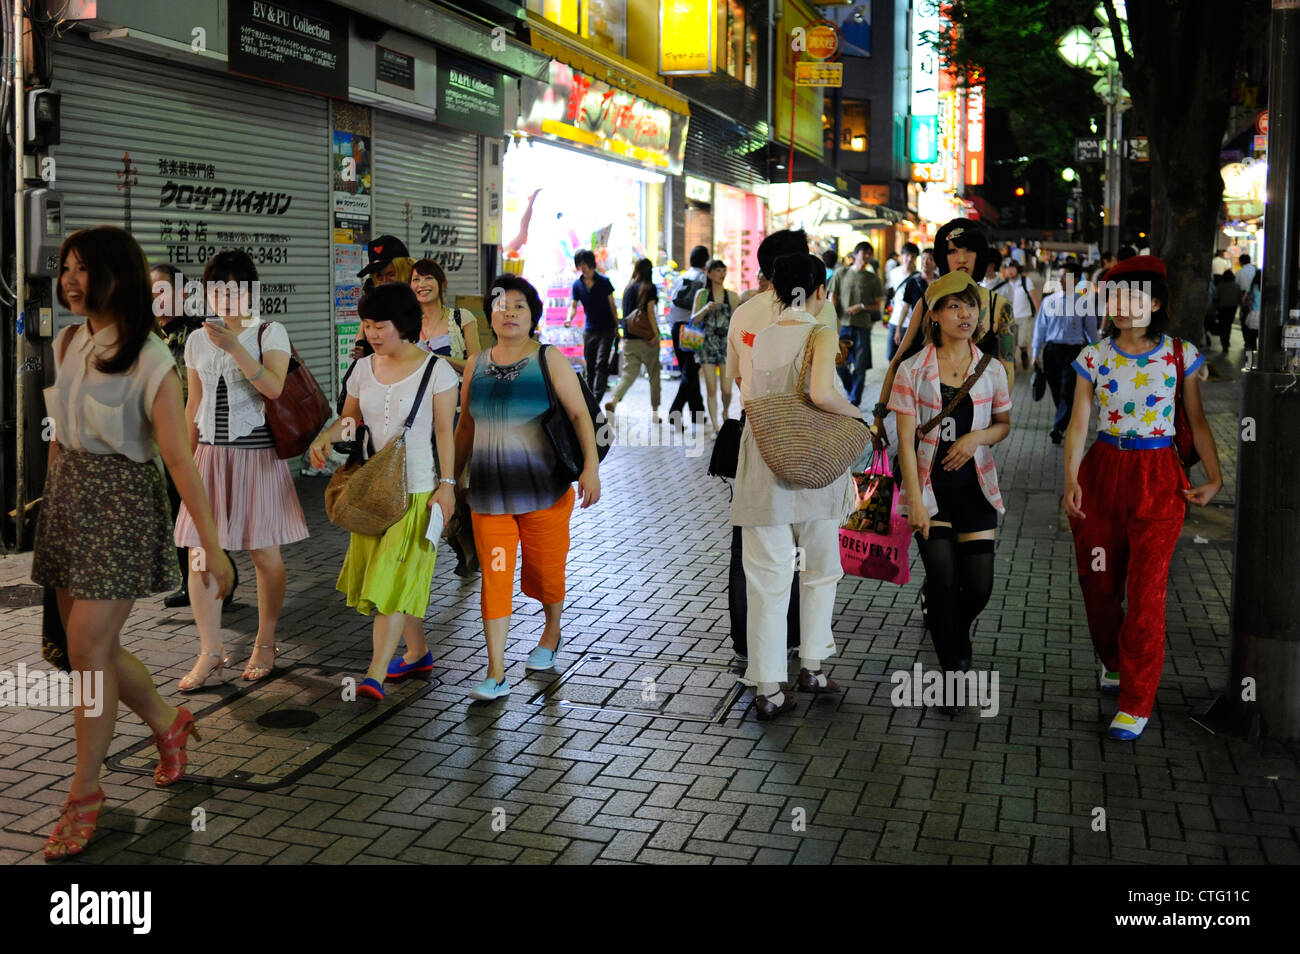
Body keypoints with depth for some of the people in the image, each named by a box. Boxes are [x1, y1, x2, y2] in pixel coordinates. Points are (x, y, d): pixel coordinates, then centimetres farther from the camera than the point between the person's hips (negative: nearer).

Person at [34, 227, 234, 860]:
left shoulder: (150, 361, -14)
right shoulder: (68, 343, 6)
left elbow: (179, 458, -17)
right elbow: (61, 433, 13)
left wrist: (210, 544, -18)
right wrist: (52, 496, 14)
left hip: (121, 503, -7)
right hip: (66, 495, 7)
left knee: (89, 648, -6)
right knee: (92, 646, 11)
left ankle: (84, 794, 9)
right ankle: (168, 723, 37)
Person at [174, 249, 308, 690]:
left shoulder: (270, 332, -2)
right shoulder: (198, 340, 11)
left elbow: (275, 388, -19)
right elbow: (193, 405, 16)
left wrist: (232, 346, -25)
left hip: (256, 453, -4)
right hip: (210, 454, 4)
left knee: (264, 553, 2)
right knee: (200, 554, -1)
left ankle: (265, 645, 19)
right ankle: (210, 653, 8)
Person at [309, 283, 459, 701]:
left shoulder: (436, 369, -8)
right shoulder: (364, 368, 7)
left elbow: (445, 431, -7)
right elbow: (350, 418, 16)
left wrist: (447, 483, -11)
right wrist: (323, 438, -4)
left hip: (417, 489, -6)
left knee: (395, 578, -10)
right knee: (382, 573, 13)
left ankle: (375, 675, -13)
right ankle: (418, 652, 30)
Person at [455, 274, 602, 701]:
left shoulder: (549, 360, -3)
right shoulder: (476, 365, 7)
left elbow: (579, 415, -7)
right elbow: (465, 427, 15)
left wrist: (591, 467, -18)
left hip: (543, 491, -2)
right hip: (489, 494, 2)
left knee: (544, 573, 9)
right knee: (494, 578, -5)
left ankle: (552, 633, 41)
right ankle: (496, 674, -3)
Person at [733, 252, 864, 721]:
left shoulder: (758, 338, 5)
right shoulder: (821, 335, -9)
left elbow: (748, 397, 8)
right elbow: (820, 393, -23)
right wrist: (857, 414, -7)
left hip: (763, 466, 3)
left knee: (767, 579, 6)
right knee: (820, 570, 20)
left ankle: (768, 689, 8)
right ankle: (811, 665, 26)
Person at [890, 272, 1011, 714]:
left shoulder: (991, 370, 1)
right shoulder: (913, 371, -7)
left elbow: (1004, 424, 13)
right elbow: (906, 441, -8)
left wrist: (978, 436, -10)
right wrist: (915, 501, -12)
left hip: (974, 486, 2)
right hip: (931, 486, -2)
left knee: (979, 585, 1)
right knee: (944, 578, -8)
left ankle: (956, 633, 36)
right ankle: (952, 670, 10)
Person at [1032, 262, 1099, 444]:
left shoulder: (1084, 303, -2)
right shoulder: (1049, 301, 5)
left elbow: (1091, 330, 5)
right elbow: (1040, 327, 9)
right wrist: (1036, 354, 8)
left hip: (1073, 351, -3)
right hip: (1051, 350, 3)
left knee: (1067, 392, -12)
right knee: (1056, 393, 10)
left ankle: (1058, 428, -13)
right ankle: (1068, 427, 26)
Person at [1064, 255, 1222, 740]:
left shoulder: (1180, 354, -2)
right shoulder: (1093, 357, 0)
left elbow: (1196, 419, 4)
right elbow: (1078, 423, -3)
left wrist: (1214, 477, -4)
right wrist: (1071, 481, -13)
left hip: (1158, 479, -2)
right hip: (1103, 472, 2)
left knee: (1147, 591, -5)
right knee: (1099, 584, 9)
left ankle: (1136, 704, 4)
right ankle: (1114, 662, 38)